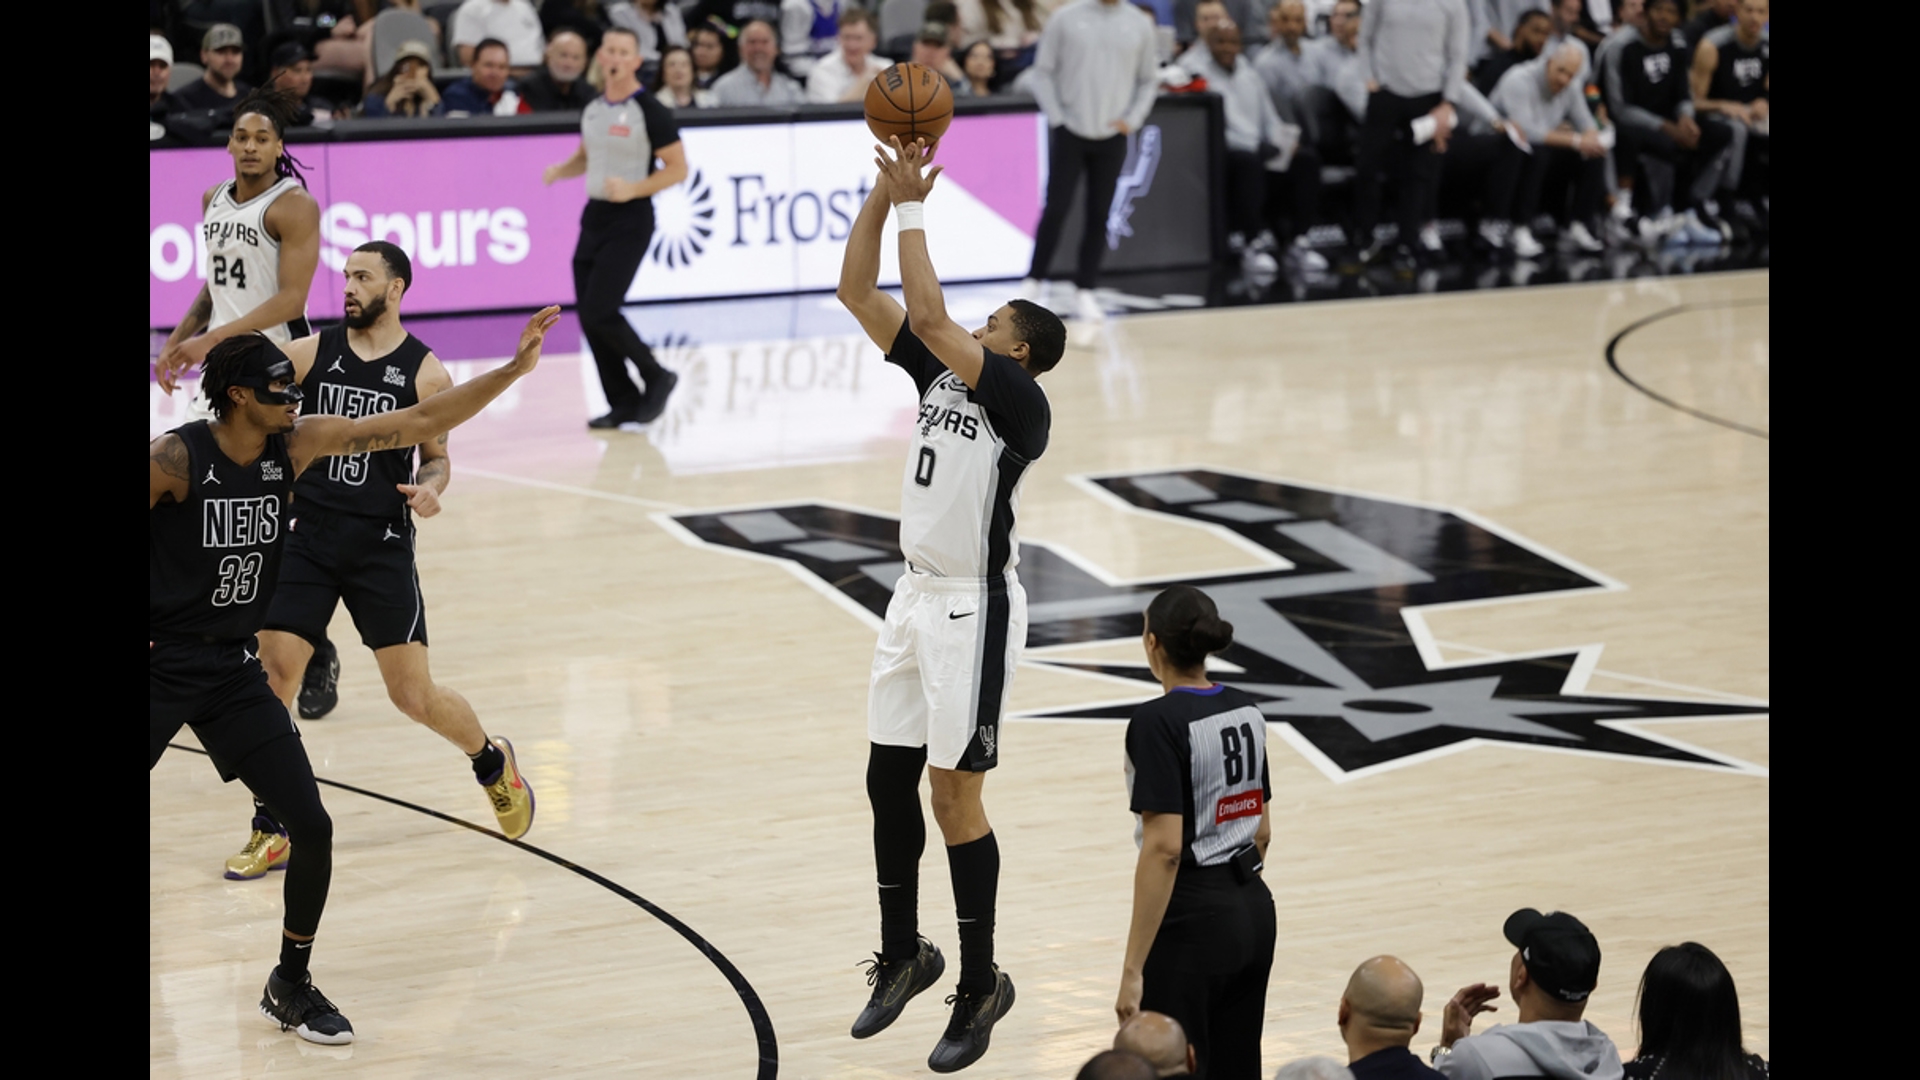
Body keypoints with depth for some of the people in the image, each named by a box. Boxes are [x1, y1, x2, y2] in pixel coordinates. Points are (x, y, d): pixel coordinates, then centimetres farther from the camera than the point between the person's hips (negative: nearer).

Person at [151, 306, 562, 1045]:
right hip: (160, 667, -5)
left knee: (312, 828, -4)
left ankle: (291, 985, 14)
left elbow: (421, 423, -2)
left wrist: (516, 367, -7)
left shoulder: (298, 443, -3)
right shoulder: (175, 458, -18)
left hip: (234, 671, 5)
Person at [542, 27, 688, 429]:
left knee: (600, 311, -15)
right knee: (588, 316, 3)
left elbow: (678, 168, -10)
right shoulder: (592, 109, 10)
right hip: (594, 215, 7)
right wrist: (560, 171, 4)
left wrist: (633, 189, -22)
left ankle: (656, 377, 4)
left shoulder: (649, 111, -10)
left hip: (630, 220, -7)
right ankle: (623, 403, 12)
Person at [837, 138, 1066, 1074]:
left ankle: (980, 986, 6)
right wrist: (884, 192, -6)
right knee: (887, 780, 13)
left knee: (954, 792, -4)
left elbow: (929, 315, -26)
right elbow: (858, 293, 5)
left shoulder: (1020, 403, -15)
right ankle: (903, 955, 29)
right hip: (917, 594, 8)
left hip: (975, 608, -8)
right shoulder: (939, 372, 7)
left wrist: (913, 210, -18)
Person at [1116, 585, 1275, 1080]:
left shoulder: (1158, 722, -16)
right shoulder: (1246, 711, 7)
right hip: (1254, 910, 8)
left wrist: (1133, 969, -21)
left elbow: (1164, 848, -22)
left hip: (1191, 916, -8)